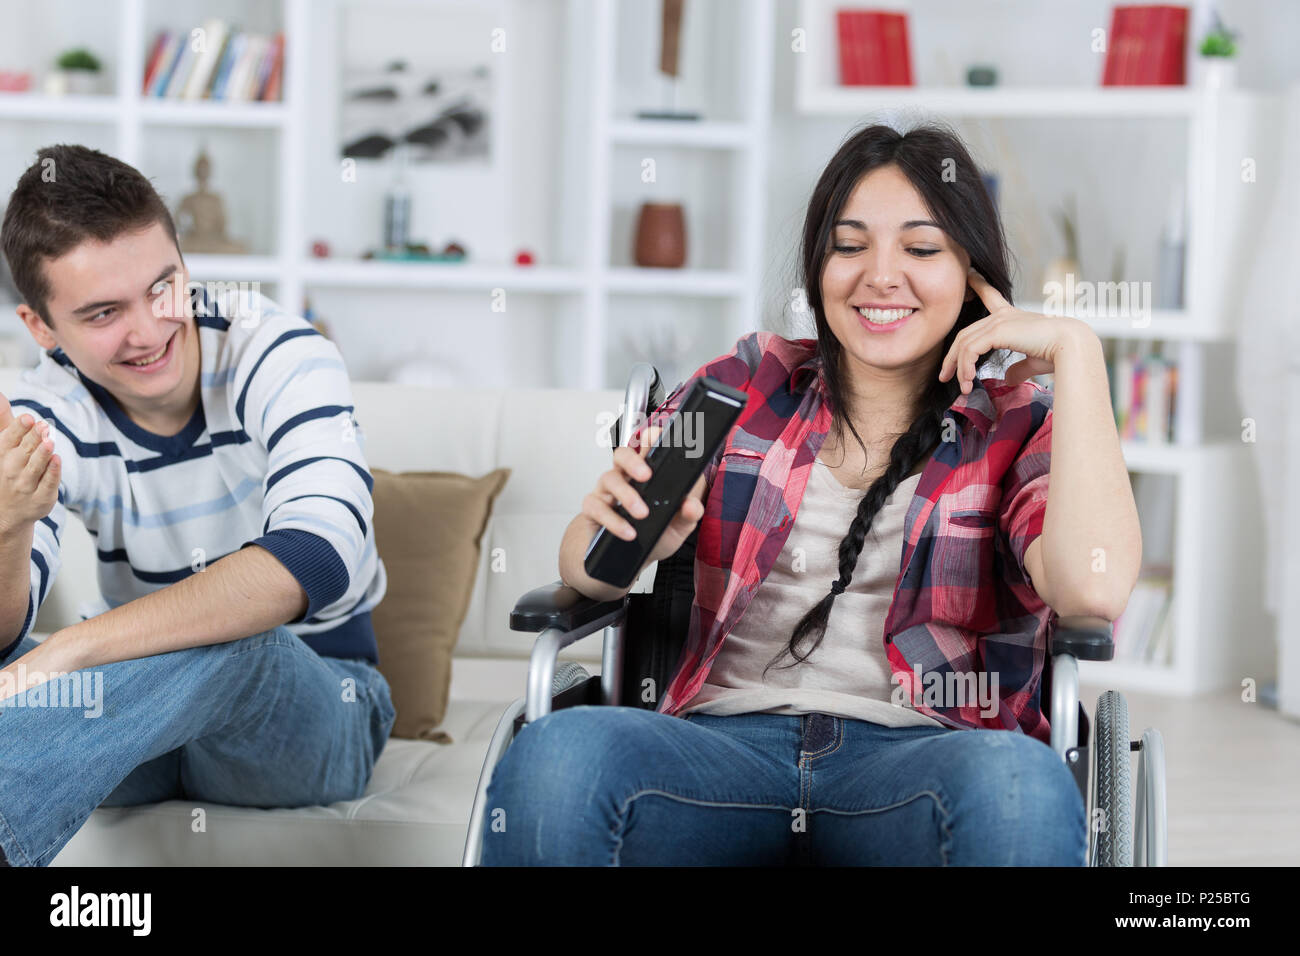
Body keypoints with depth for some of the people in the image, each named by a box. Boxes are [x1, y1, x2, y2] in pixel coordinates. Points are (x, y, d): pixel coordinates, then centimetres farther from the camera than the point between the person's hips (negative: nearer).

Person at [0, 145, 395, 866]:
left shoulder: (276, 358, -18)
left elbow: (318, 559, -36)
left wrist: (68, 651, -42)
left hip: (318, 705, -2)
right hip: (138, 705, 3)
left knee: (224, 643, -37)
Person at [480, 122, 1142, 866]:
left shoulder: (1017, 428, 10)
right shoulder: (748, 382, 17)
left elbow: (1094, 588, -12)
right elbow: (588, 567, 14)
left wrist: (1075, 348, -4)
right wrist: (618, 529, -12)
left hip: (920, 755, -1)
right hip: (725, 739, 2)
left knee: (1020, 783, -38)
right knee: (555, 754, -32)